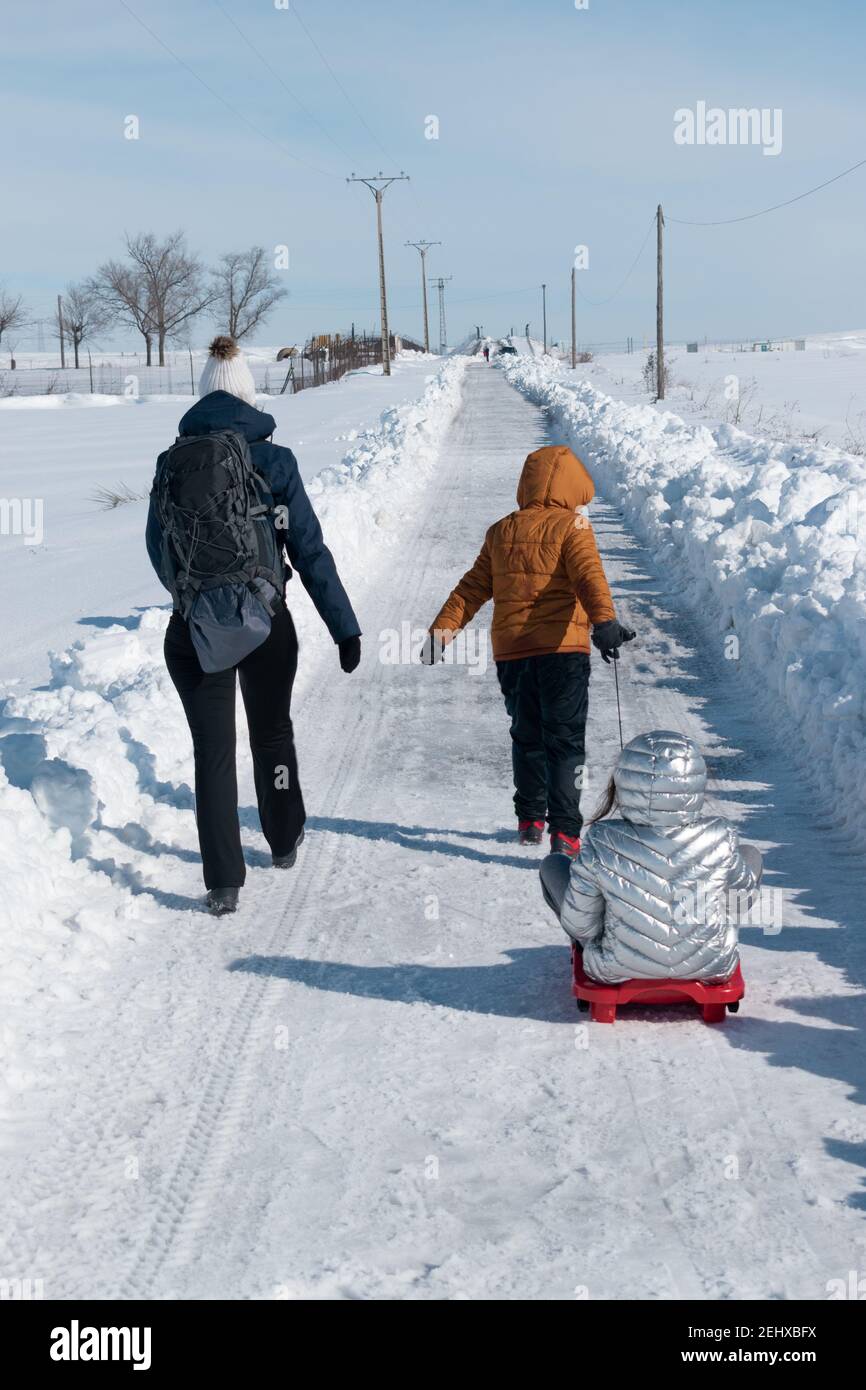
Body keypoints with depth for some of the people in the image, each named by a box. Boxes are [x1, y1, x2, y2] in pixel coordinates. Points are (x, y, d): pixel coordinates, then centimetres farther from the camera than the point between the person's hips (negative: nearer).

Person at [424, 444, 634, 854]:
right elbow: (588, 575, -17)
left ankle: (530, 820, 28)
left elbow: (471, 589, 14)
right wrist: (604, 621, -30)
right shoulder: (571, 524, 0)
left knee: (527, 738, 21)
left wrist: (441, 631, 17)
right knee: (565, 743, -5)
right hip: (561, 649, -5)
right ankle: (564, 833, -15)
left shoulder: (500, 532, 15)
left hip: (510, 652, 5)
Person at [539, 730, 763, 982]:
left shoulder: (600, 845, -25)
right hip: (711, 965, 1)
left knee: (552, 865, 18)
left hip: (618, 971, -1)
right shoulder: (720, 839, -21)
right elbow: (742, 897, -1)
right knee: (750, 855, 21)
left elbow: (579, 923, -12)